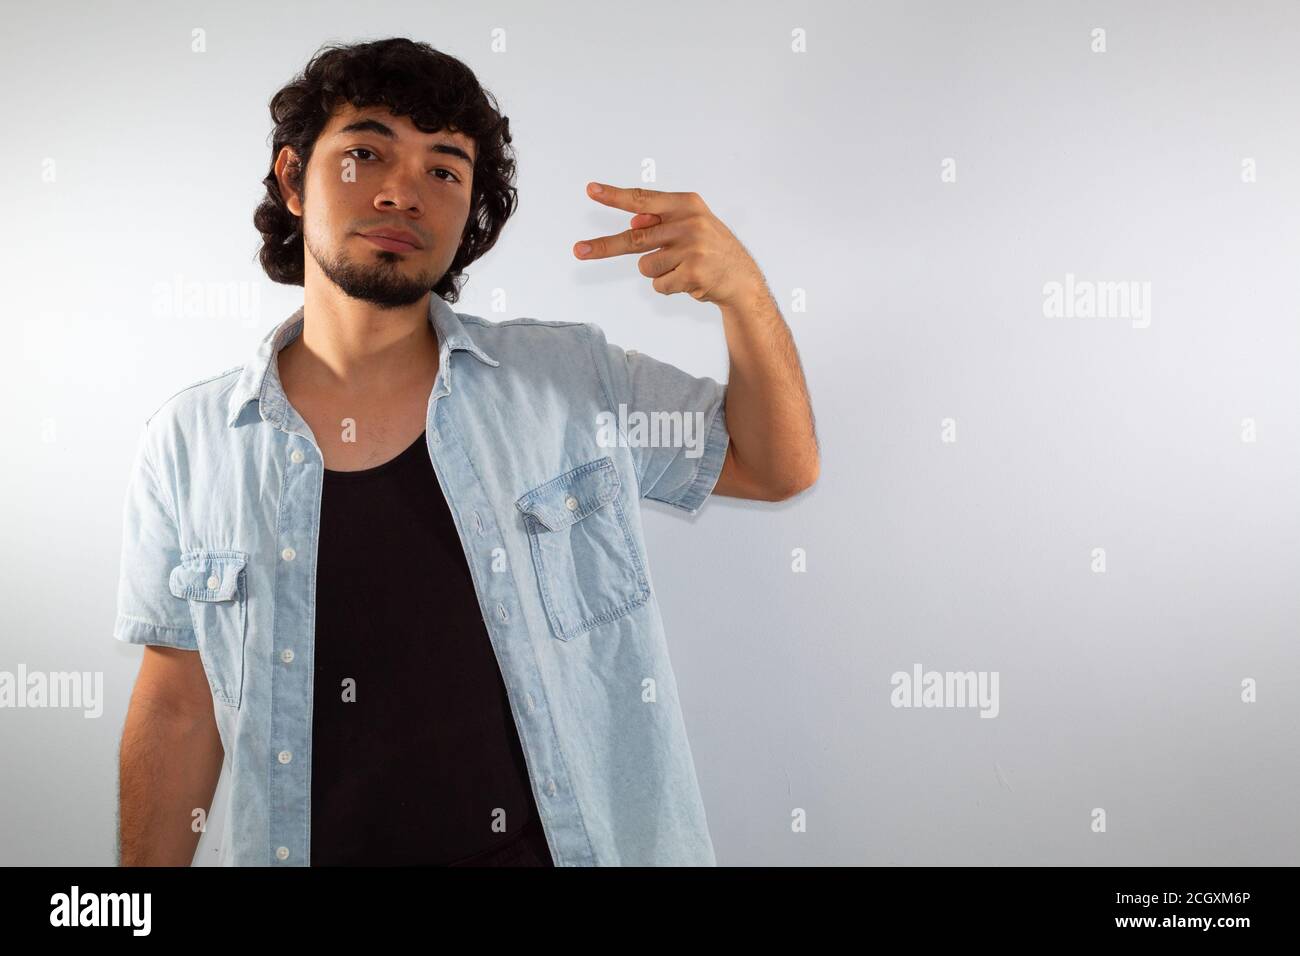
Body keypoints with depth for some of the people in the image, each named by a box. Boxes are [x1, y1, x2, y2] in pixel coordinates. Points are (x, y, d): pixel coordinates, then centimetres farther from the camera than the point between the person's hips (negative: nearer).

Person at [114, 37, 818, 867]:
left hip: (582, 841, 1)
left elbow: (778, 469, -1)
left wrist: (742, 287, -18)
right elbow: (179, 710, 1)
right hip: (317, 846, 0)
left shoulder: (574, 378, -7)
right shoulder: (188, 444, -7)